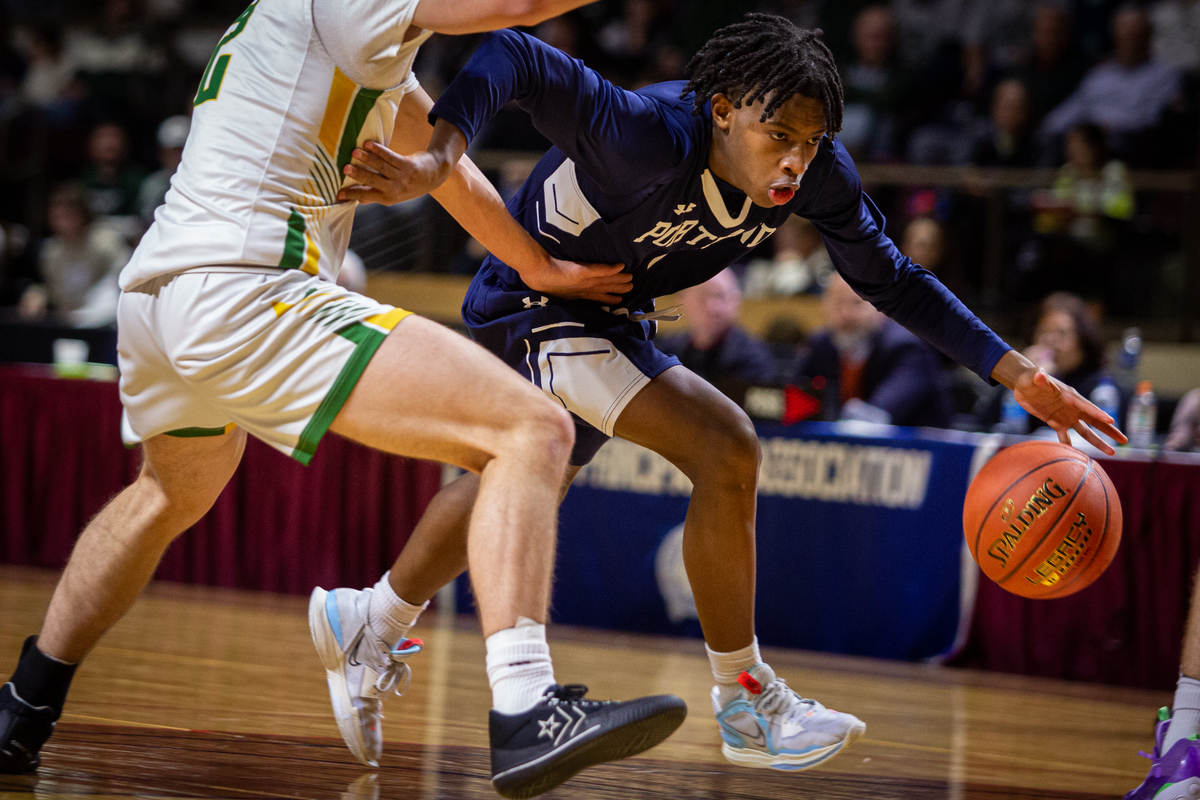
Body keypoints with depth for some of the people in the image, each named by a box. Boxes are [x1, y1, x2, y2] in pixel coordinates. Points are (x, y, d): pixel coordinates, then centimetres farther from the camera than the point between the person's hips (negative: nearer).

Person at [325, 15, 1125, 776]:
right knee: (726, 449, -23)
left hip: (614, 314, 8)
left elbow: (889, 279, -7)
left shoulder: (818, 168, -19)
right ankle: (746, 704, -10)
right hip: (535, 303, -8)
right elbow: (512, 55, -42)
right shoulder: (653, 140, -39)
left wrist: (1014, 372, -13)